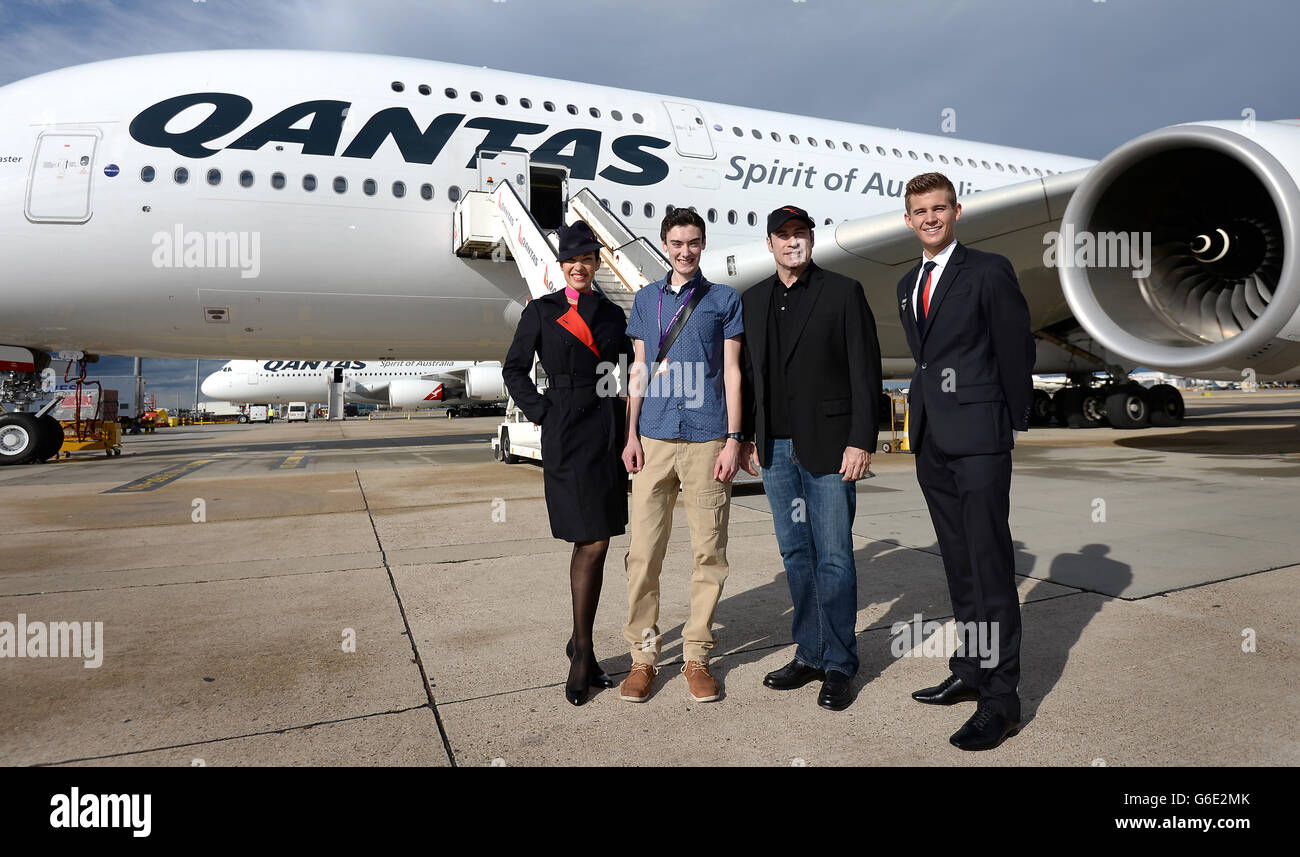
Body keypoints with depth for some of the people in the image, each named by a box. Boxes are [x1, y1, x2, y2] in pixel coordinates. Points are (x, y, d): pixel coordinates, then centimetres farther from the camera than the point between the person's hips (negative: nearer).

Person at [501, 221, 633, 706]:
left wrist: (627, 432, 5)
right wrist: (541, 412, -4)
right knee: (592, 543, -6)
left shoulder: (612, 314, 13)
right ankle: (582, 648, 12)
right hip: (566, 438, -4)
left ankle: (582, 647, 22)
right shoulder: (541, 311, 3)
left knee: (593, 545, 8)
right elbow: (514, 369, 6)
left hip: (608, 435, 4)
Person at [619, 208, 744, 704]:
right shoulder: (646, 299, 16)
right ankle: (643, 654, 13)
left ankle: (697, 657, 16)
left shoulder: (724, 299, 10)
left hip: (707, 439, -1)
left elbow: (731, 373, 6)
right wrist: (631, 435, 6)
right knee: (643, 551, 0)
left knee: (709, 552, 2)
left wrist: (733, 439, -2)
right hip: (654, 438, 2)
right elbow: (639, 371, 14)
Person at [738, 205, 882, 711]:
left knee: (833, 558, 0)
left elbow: (865, 371, -4)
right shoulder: (754, 300, 13)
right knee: (796, 555, 11)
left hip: (828, 446, -4)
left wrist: (861, 441, -11)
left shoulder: (844, 293, 0)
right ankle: (810, 654, 23)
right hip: (775, 450, 5)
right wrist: (748, 438, 9)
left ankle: (838, 664, 13)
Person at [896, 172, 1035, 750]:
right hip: (931, 440, 7)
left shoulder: (989, 271, -3)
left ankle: (1001, 698, 3)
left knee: (990, 566, -5)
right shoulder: (907, 284, 17)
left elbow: (1017, 349, -2)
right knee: (958, 565, 14)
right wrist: (925, 413, 15)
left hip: (979, 439, -7)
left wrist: (1012, 422, 1)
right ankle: (969, 673, 25)